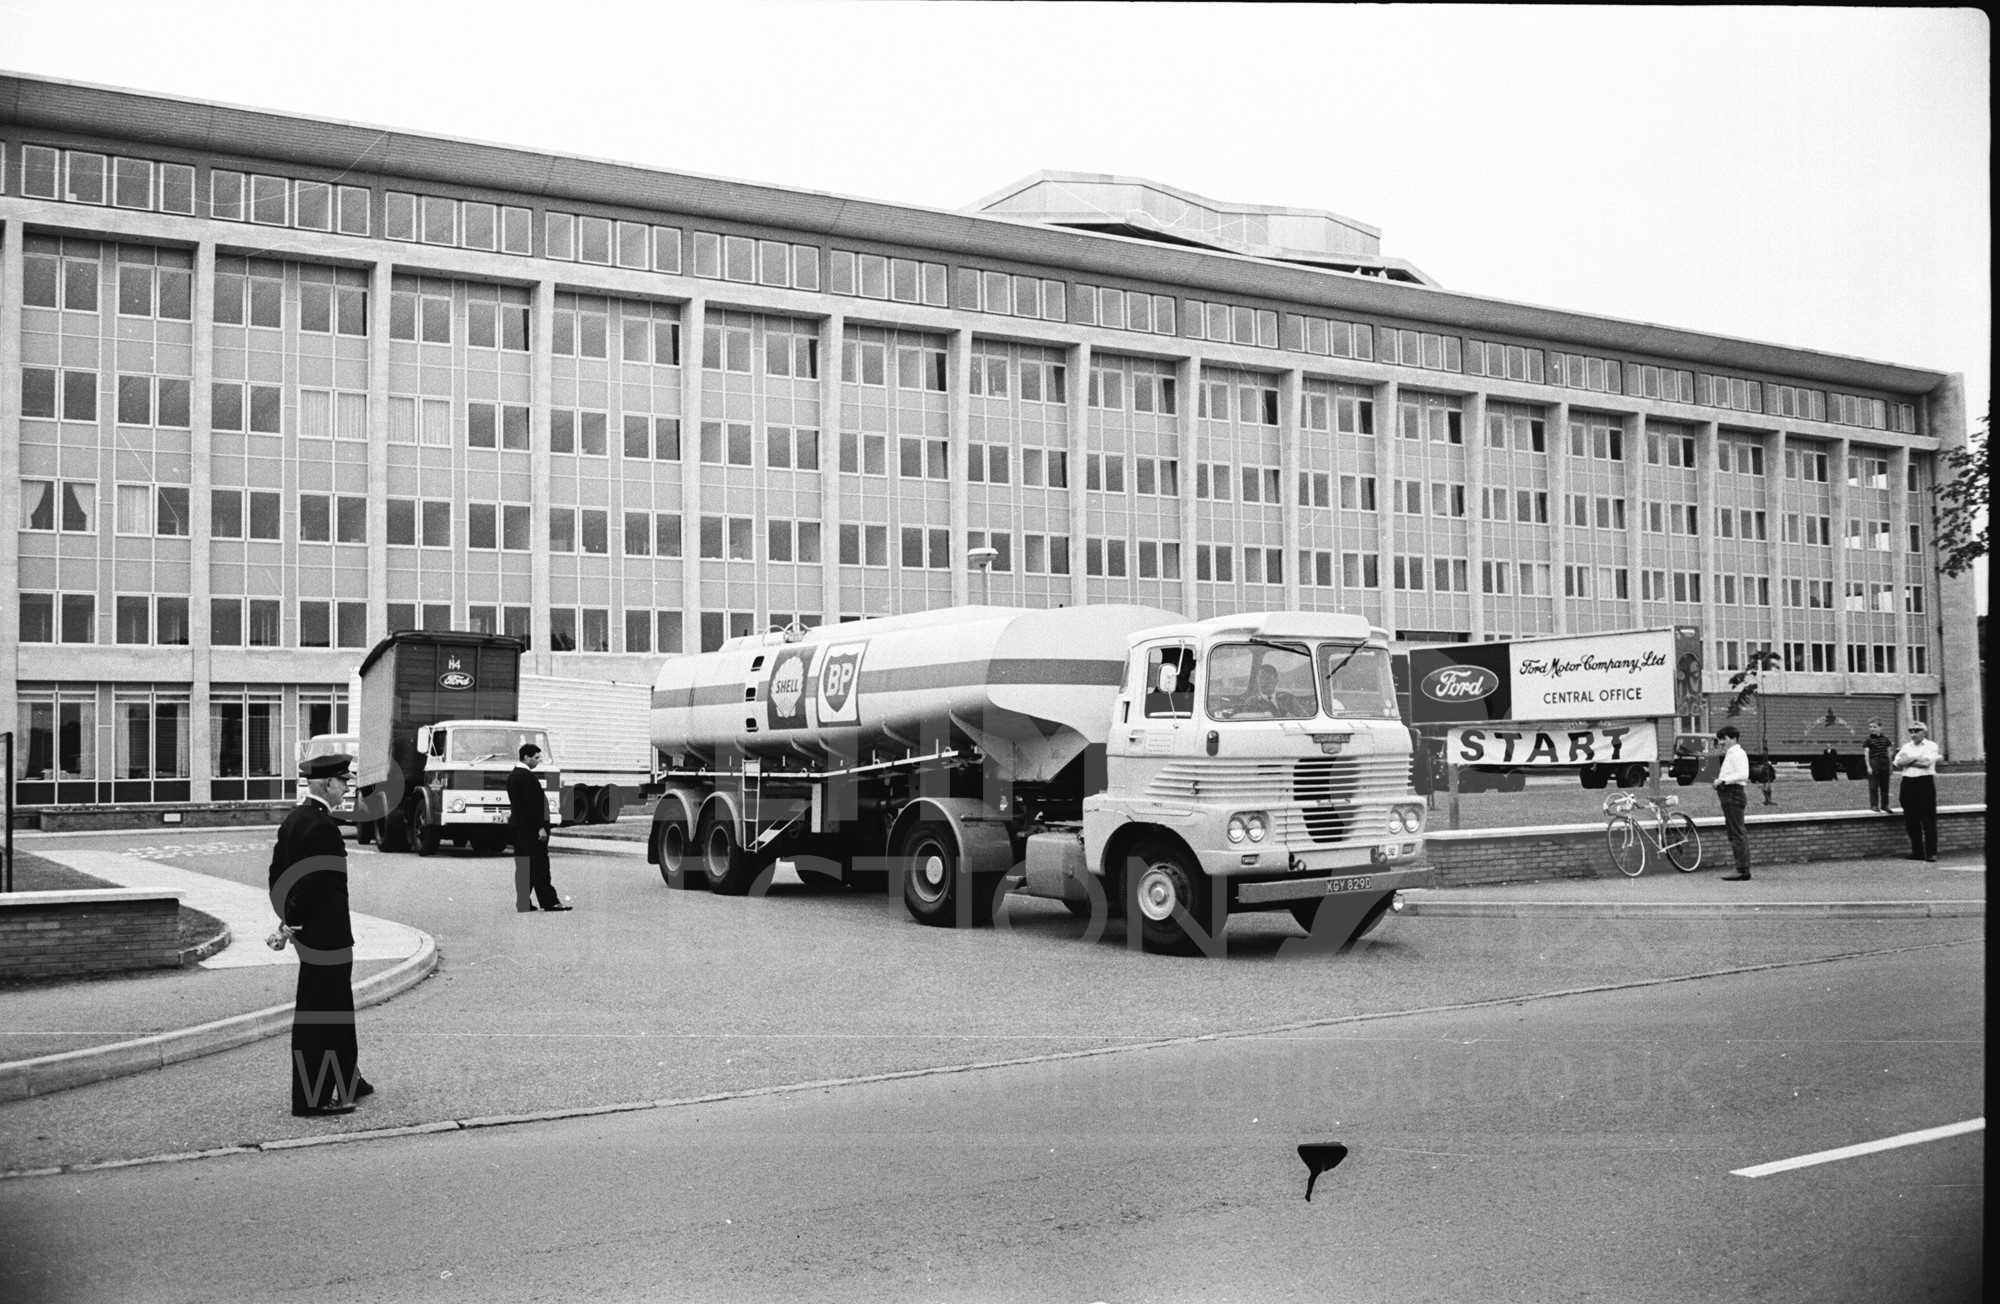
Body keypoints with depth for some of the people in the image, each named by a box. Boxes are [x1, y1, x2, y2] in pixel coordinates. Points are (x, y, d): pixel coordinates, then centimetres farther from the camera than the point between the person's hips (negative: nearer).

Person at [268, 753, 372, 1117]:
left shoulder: (293, 819, 10)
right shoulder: (322, 826, -21)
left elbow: (278, 871, 13)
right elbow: (317, 884, -23)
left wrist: (287, 918, 12)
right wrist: (293, 925, -13)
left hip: (308, 929, 10)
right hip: (326, 933, -10)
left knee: (336, 1007, 20)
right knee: (319, 1012, -2)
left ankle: (346, 1080, 33)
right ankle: (313, 1099, 5)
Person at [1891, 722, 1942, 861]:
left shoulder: (1931, 746, 4)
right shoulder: (1906, 747, 17)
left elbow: (1926, 762, -13)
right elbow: (1897, 763, 2)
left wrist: (1907, 762, -4)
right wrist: (1917, 760, -6)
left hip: (1925, 783, -5)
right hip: (1908, 783, 5)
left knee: (1928, 820, -7)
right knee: (1911, 821, 5)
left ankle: (1931, 852, -6)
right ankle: (1917, 852, 12)